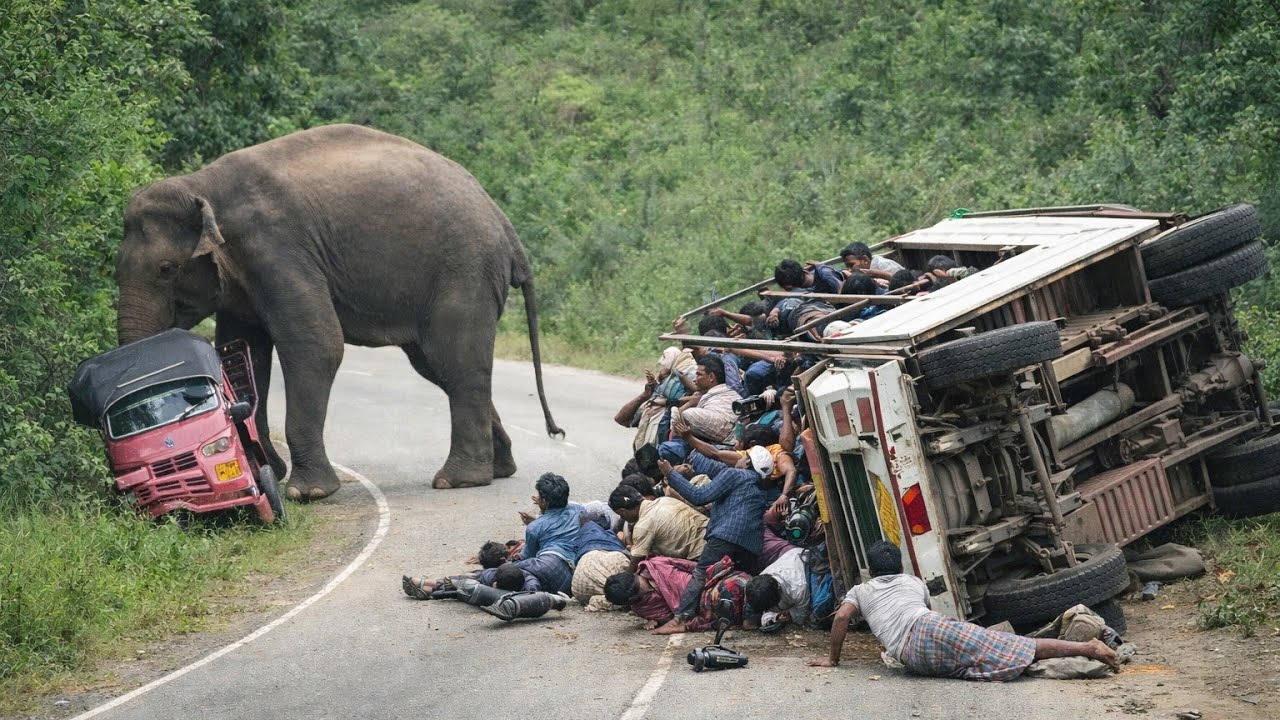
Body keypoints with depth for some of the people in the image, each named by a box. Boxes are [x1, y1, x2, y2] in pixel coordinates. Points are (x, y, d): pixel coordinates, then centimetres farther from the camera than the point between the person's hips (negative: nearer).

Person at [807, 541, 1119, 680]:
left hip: (913, 656, -3)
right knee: (1016, 650, -5)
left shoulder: (861, 591, 28)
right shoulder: (913, 582, 37)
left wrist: (832, 658, 21)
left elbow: (842, 617, 10)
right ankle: (1089, 648, -20)